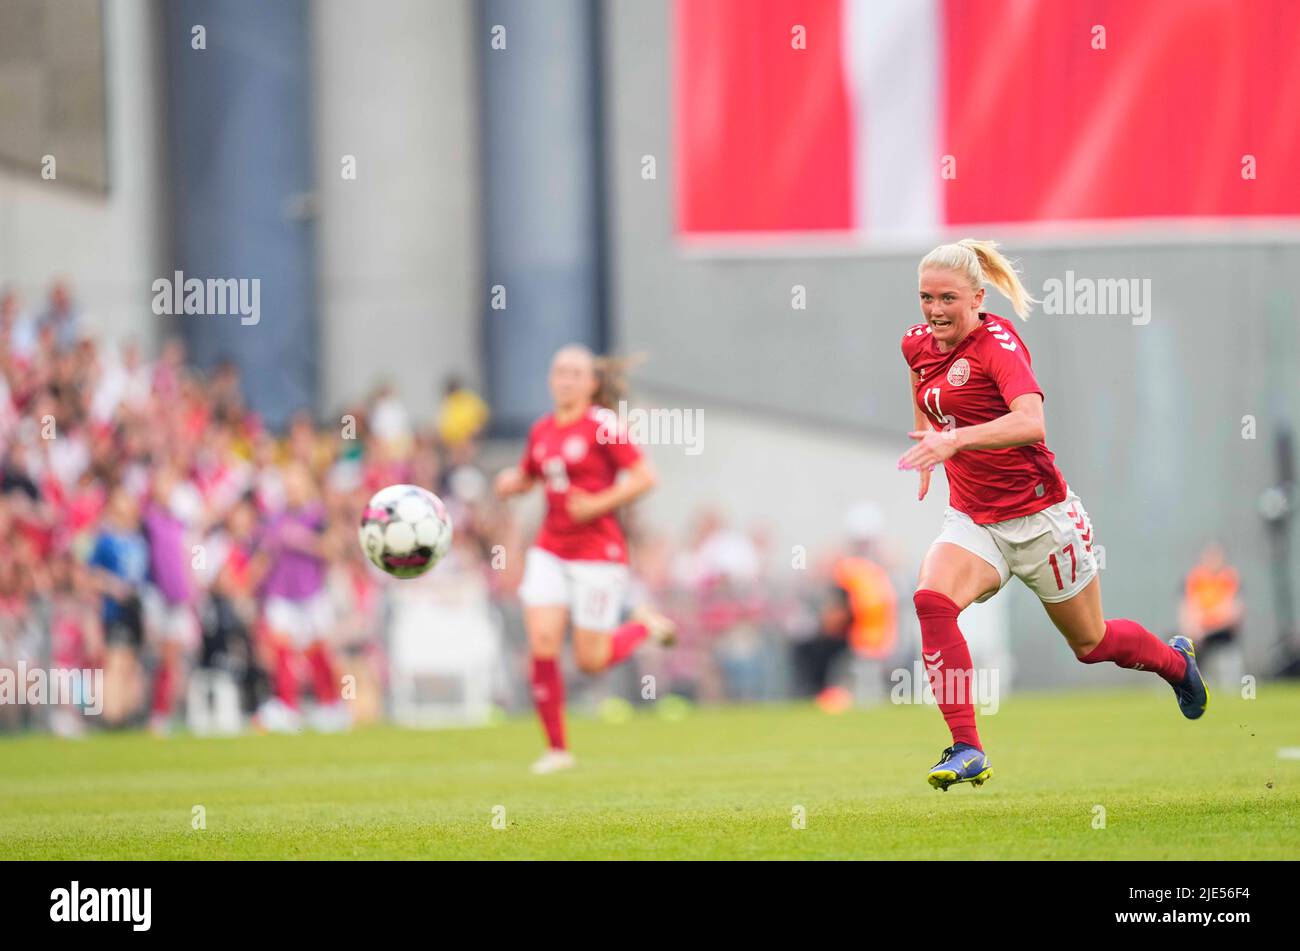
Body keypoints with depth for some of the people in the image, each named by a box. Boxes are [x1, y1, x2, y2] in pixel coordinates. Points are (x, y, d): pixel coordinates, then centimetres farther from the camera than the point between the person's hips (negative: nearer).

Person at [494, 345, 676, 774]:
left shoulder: (602, 426, -10)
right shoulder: (542, 430, 8)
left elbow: (644, 477, -12)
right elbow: (525, 477, 24)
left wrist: (599, 504, -19)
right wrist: (510, 482, 1)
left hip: (597, 553, -5)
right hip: (550, 551, 5)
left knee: (591, 660, -3)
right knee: (542, 642, -8)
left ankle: (647, 625, 28)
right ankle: (556, 748, 2)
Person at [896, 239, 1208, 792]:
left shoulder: (998, 343, -20)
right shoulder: (918, 345, 1)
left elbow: (1031, 421, -38)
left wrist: (955, 439, -50)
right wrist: (924, 456, 26)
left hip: (1039, 514, -5)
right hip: (972, 517, 5)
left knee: (1091, 643, 13)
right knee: (931, 601, -26)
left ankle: (1176, 660, 47)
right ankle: (966, 751, -27)